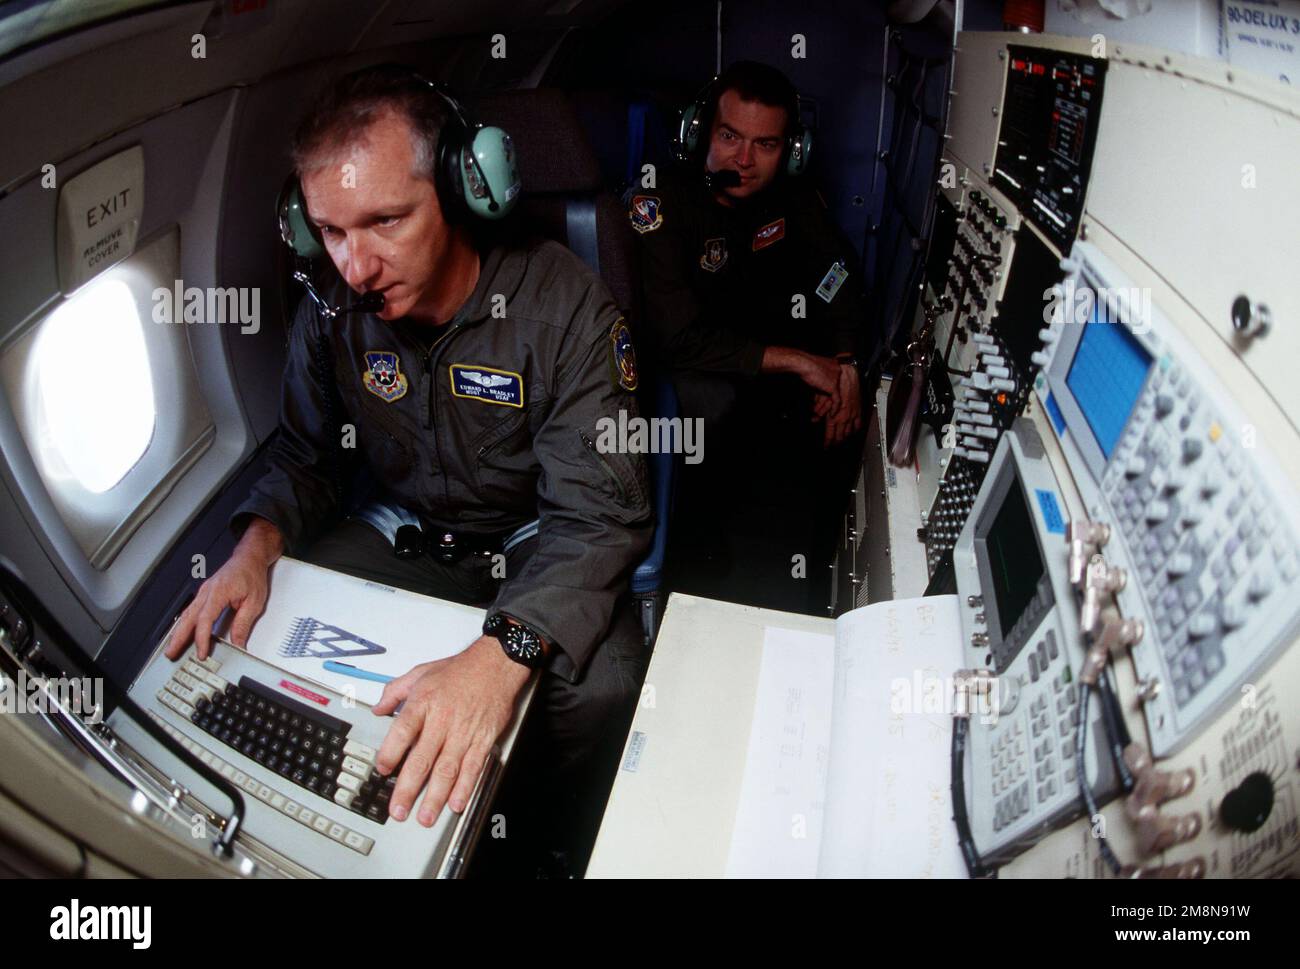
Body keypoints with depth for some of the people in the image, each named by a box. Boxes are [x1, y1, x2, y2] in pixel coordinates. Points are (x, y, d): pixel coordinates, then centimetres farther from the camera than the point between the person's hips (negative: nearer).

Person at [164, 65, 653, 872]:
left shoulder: (562, 305, -23)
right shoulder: (330, 312, -7)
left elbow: (600, 514, -29)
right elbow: (306, 456, 6)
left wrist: (501, 656, -45)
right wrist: (258, 544, -16)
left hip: (533, 551, -4)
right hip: (405, 536, 5)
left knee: (601, 687, -29)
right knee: (265, 625, -11)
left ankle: (566, 845, 6)